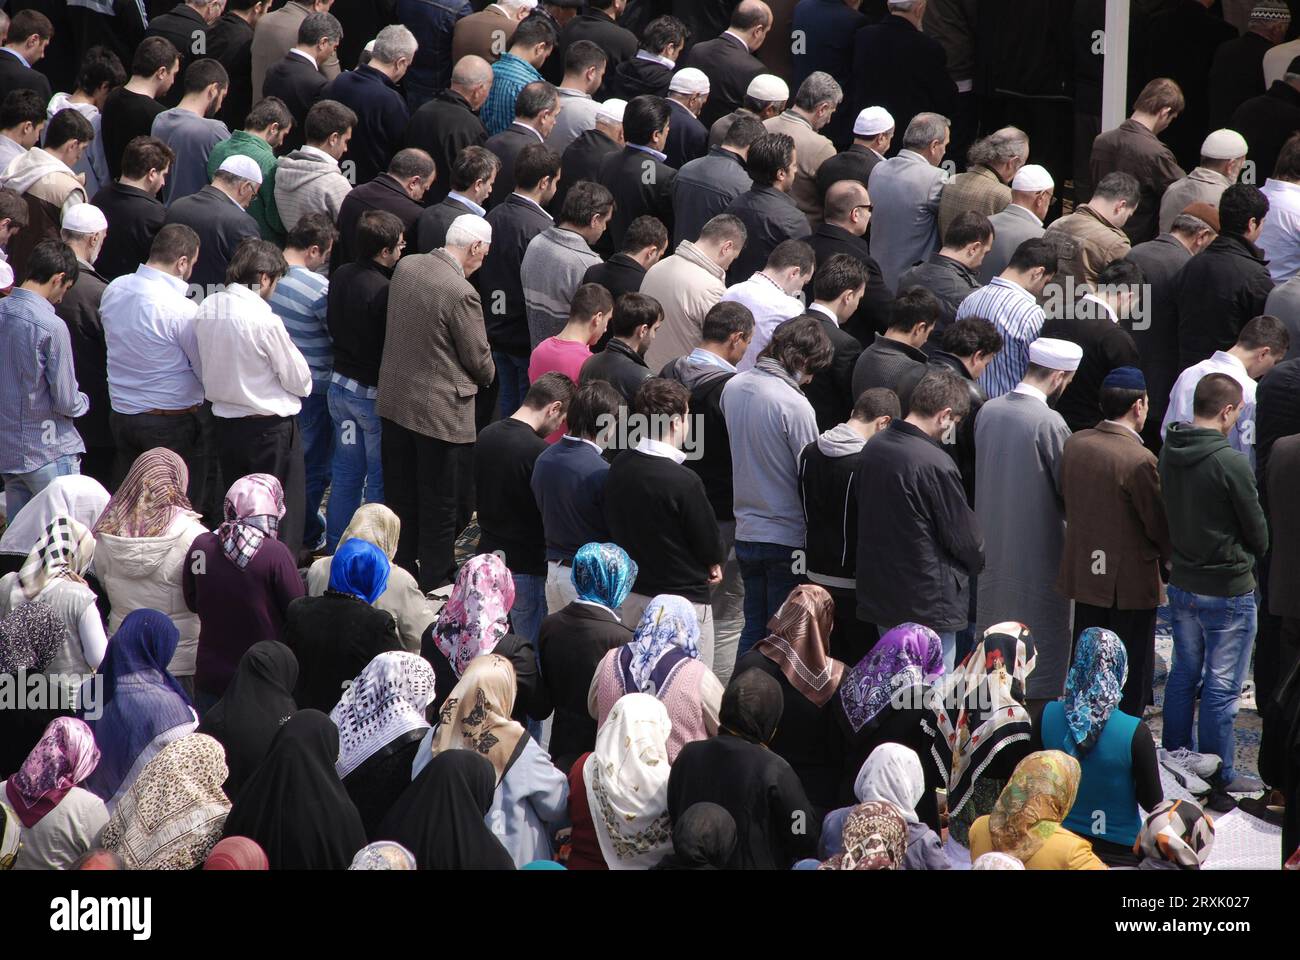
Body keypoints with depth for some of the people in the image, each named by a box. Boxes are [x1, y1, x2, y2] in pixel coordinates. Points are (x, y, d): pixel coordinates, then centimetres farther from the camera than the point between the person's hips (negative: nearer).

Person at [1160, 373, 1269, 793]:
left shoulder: (1168, 454, -3)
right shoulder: (1229, 463, -23)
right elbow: (1258, 533, -11)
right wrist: (1248, 554, 9)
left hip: (1181, 582, 7)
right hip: (1227, 590, -7)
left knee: (1183, 675, 19)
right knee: (1221, 687, 4)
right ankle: (1218, 775, 12)